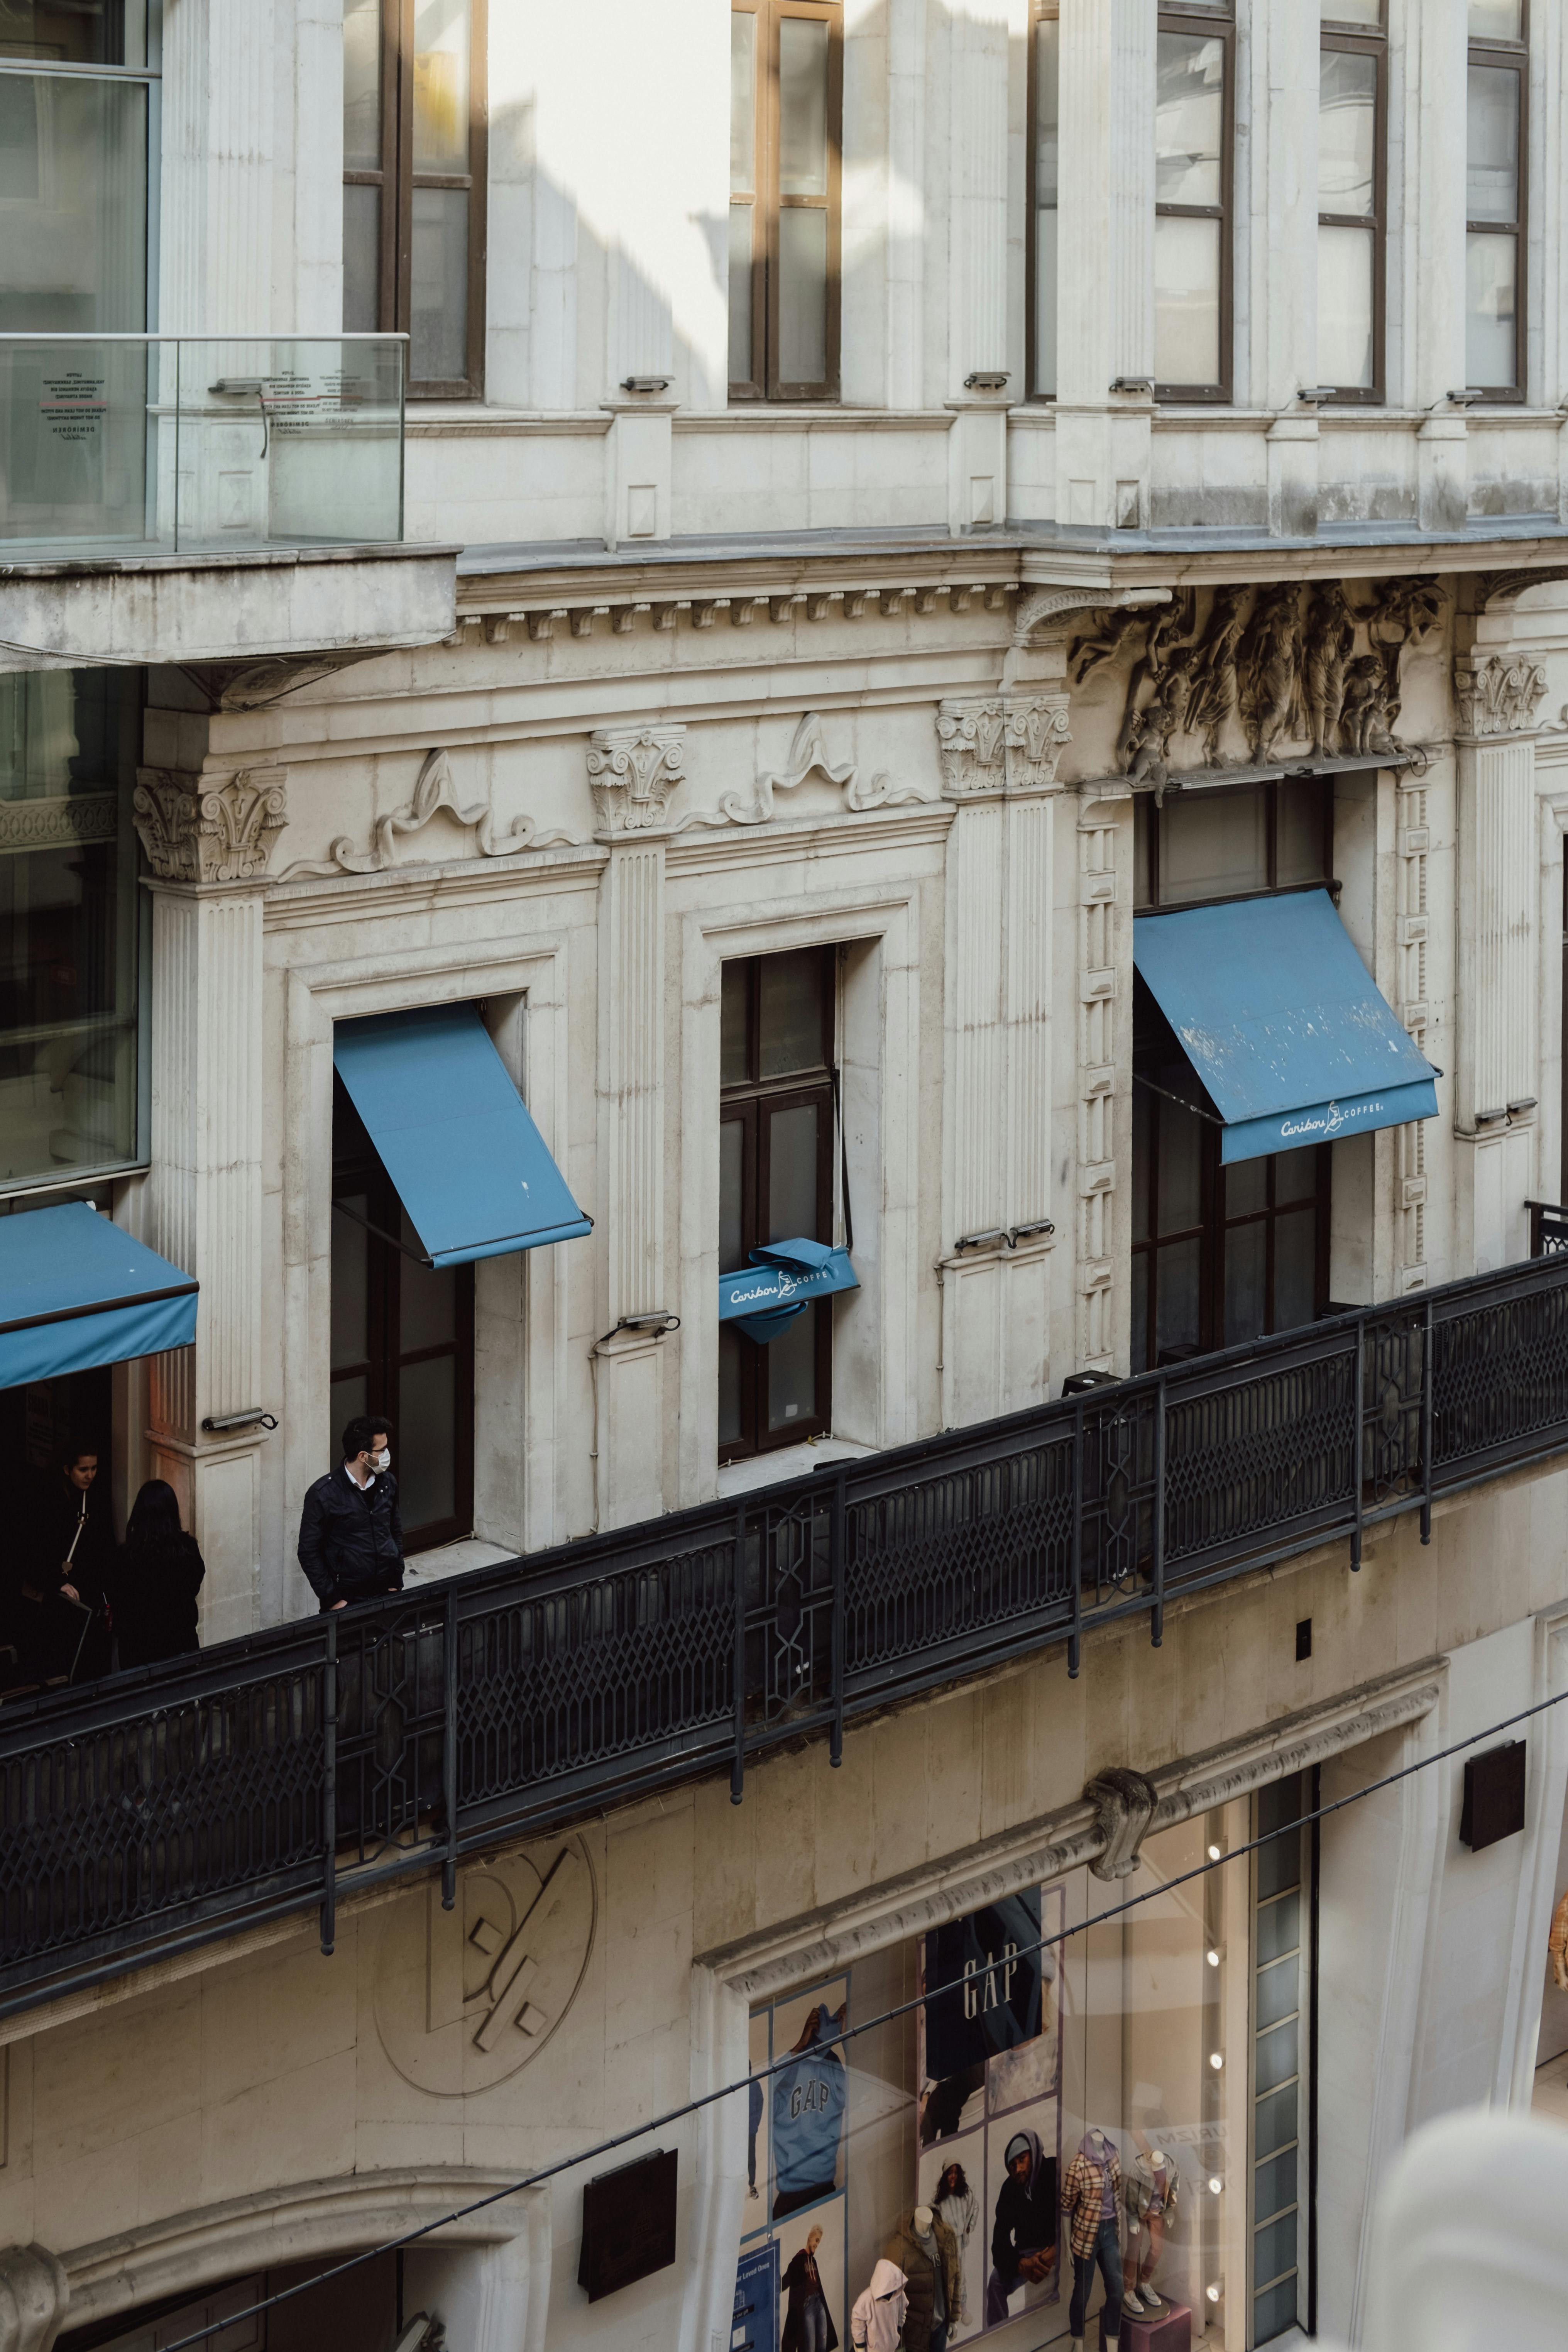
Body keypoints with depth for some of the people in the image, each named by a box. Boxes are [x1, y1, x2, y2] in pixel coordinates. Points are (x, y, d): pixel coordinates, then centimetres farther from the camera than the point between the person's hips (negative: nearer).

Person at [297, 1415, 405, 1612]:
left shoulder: (387, 1483, 2)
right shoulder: (323, 1494, -13)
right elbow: (308, 1552, -9)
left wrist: (395, 1584, 8)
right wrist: (333, 1599, -10)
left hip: (387, 1595, 4)